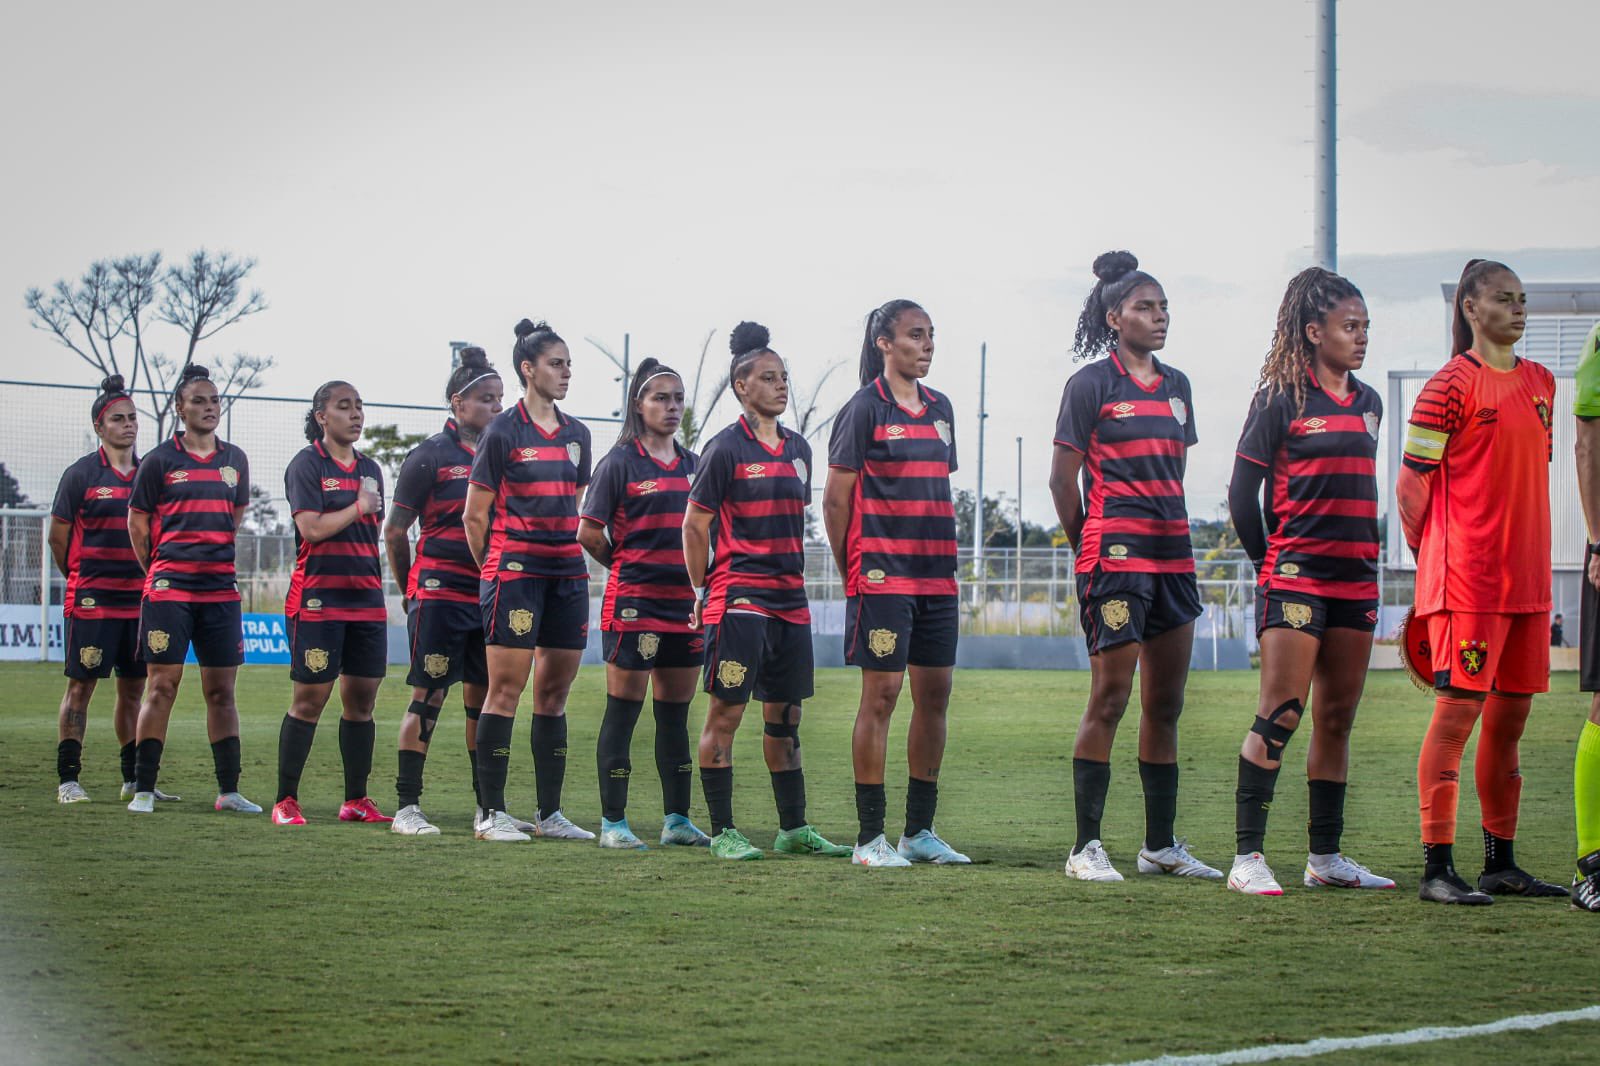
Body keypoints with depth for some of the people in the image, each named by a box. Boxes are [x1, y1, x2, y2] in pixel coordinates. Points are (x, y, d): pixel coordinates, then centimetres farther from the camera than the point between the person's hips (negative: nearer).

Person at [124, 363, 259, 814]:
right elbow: (137, 522, 6)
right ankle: (143, 789, -1)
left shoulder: (235, 460, 11)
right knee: (162, 684, -5)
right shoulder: (160, 461, 0)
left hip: (221, 589, 4)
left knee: (222, 690, 5)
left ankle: (229, 790, 10)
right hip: (169, 589, -4)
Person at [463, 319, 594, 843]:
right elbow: (474, 514, -1)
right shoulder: (503, 431, -4)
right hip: (515, 571, -6)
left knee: (555, 691, 7)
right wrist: (493, 571, 3)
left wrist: (575, 557, 16)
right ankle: (492, 813, -5)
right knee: (506, 687, -7)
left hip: (567, 572, 6)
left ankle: (549, 813, 11)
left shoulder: (576, 434, 14)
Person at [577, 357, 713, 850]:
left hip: (685, 602, 5)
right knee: (623, 710, -3)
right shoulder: (620, 463, -3)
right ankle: (613, 823, 0)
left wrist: (698, 574, 8)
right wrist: (627, 566, 6)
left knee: (676, 713, 9)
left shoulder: (693, 464, 13)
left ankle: (677, 819, 15)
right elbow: (589, 532, -5)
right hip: (634, 603, -5)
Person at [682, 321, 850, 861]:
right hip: (739, 597, -7)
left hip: (790, 599, 7)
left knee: (785, 715, 11)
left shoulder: (797, 449, 13)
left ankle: (793, 829, 16)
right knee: (726, 712, -5)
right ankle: (723, 832, -3)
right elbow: (694, 525, -3)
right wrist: (703, 593, -3)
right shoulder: (726, 448, -6)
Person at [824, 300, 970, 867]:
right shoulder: (865, 408, -5)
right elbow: (836, 498, -4)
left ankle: (920, 830, 14)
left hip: (937, 574, 7)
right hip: (883, 574, -7)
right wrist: (852, 571, -2)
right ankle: (870, 837, -2)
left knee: (935, 694, 6)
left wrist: (948, 561, 14)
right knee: (881, 693, -6)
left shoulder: (940, 408, 14)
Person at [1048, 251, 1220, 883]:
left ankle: (1161, 846, 14)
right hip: (1115, 558, -6)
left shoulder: (1176, 386, 15)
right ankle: (1086, 848, -5)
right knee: (1109, 699, -8)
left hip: (1172, 557, 7)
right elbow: (1063, 478, -2)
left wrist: (1173, 536, 15)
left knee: (1166, 704, 8)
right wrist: (1090, 550, 2)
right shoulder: (1092, 384, -3)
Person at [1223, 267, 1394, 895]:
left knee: (1337, 718, 8)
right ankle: (1247, 856, -10)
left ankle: (1326, 856, 14)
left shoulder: (1368, 404, 14)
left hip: (1356, 581, 7)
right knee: (1280, 713, -11)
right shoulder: (1281, 399, -5)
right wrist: (1270, 565, 1)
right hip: (1295, 579, -7)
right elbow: (1243, 494, -3)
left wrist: (1364, 564, 14)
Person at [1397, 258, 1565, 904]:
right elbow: (1412, 482, -6)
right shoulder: (1452, 385, -7)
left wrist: (1529, 552, 16)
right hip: (1465, 581, -7)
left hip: (1526, 577, 7)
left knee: (1511, 715, 10)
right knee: (1458, 709, -9)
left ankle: (1501, 862, 17)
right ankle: (1437, 868, -7)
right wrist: (1434, 555, 0)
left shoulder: (1539, 383, 15)